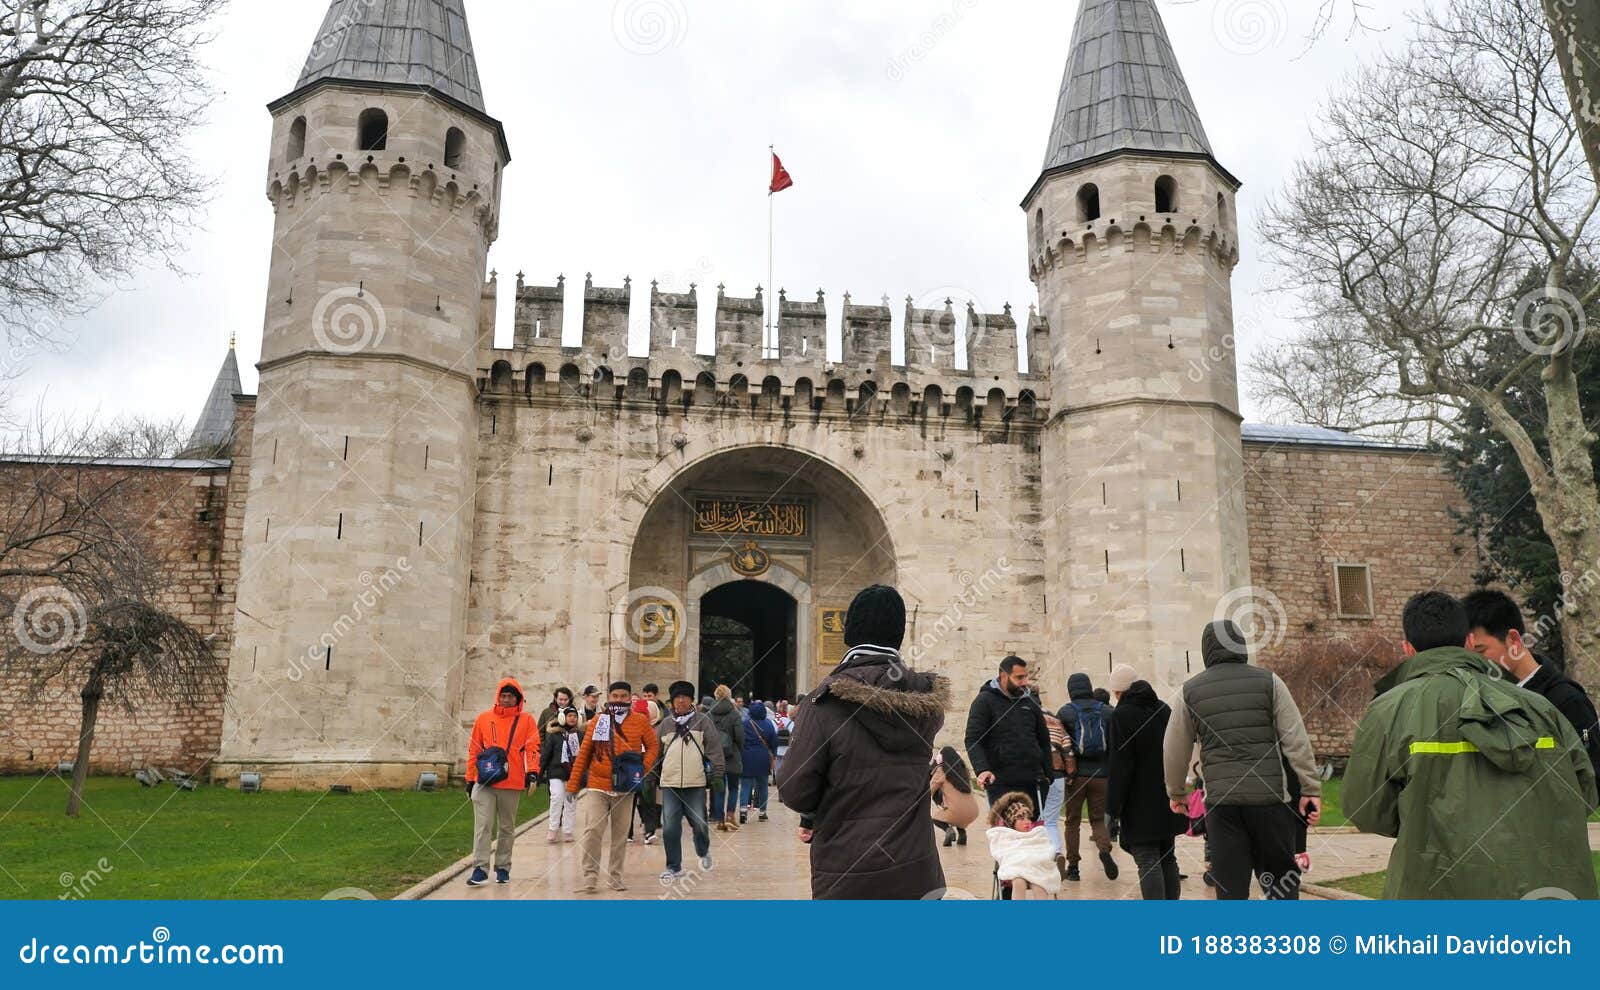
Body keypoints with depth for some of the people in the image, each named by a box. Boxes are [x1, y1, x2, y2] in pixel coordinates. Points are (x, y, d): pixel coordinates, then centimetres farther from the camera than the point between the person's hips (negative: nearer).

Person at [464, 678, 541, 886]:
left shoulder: (526, 720, 4)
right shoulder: (483, 719, 7)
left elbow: (533, 748, -2)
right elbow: (474, 750, 10)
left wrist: (532, 772, -16)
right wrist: (470, 779, 8)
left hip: (512, 783, 0)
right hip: (484, 782, 0)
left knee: (507, 828, 11)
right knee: (483, 826, -6)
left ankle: (503, 867, 21)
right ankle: (480, 869, -6)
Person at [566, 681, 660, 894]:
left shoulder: (640, 721, 1)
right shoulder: (598, 720, 1)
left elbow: (653, 746, 9)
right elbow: (584, 753, 3)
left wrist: (643, 768, -7)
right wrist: (573, 783, 3)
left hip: (625, 789, 1)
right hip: (597, 786, 0)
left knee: (620, 834, 8)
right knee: (592, 831, -8)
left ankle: (616, 876, 20)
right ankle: (590, 876, 2)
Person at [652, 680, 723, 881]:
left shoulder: (703, 721, 4)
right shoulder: (665, 724, 12)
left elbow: (714, 749, 1)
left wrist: (716, 774, -5)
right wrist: (653, 778, 14)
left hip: (696, 783, -2)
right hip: (669, 784, 2)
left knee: (699, 824, 2)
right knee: (670, 828, -1)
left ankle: (703, 852, 33)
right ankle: (674, 868, 12)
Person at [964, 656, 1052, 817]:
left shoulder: (1030, 701, 13)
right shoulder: (985, 701, -3)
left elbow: (1043, 740, 21)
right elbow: (973, 740, -9)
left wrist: (1048, 773, 14)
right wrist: (982, 769, -24)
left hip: (1031, 782, 5)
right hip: (1000, 784, -5)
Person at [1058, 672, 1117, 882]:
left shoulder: (1065, 712, -3)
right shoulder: (1106, 711, 4)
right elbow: (1114, 744, 2)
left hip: (1076, 775, -2)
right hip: (1100, 775, 2)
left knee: (1073, 821, 10)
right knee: (1098, 818, 11)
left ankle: (1073, 866, 9)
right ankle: (1105, 849, -17)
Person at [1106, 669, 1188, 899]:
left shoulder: (1122, 714, -14)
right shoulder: (1164, 709, 8)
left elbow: (1118, 767, -16)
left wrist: (1112, 808, -11)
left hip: (1140, 806, -7)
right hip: (1168, 801, 7)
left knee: (1148, 862, -5)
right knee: (1167, 858, 16)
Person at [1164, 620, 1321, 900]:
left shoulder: (1190, 691, 5)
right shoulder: (1268, 681, 2)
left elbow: (1174, 751, 10)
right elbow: (1296, 740, -2)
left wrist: (1177, 794, 23)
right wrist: (1311, 788, 2)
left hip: (1221, 801, 1)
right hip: (1270, 796, 0)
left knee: (1230, 888, 6)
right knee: (1281, 879, 12)